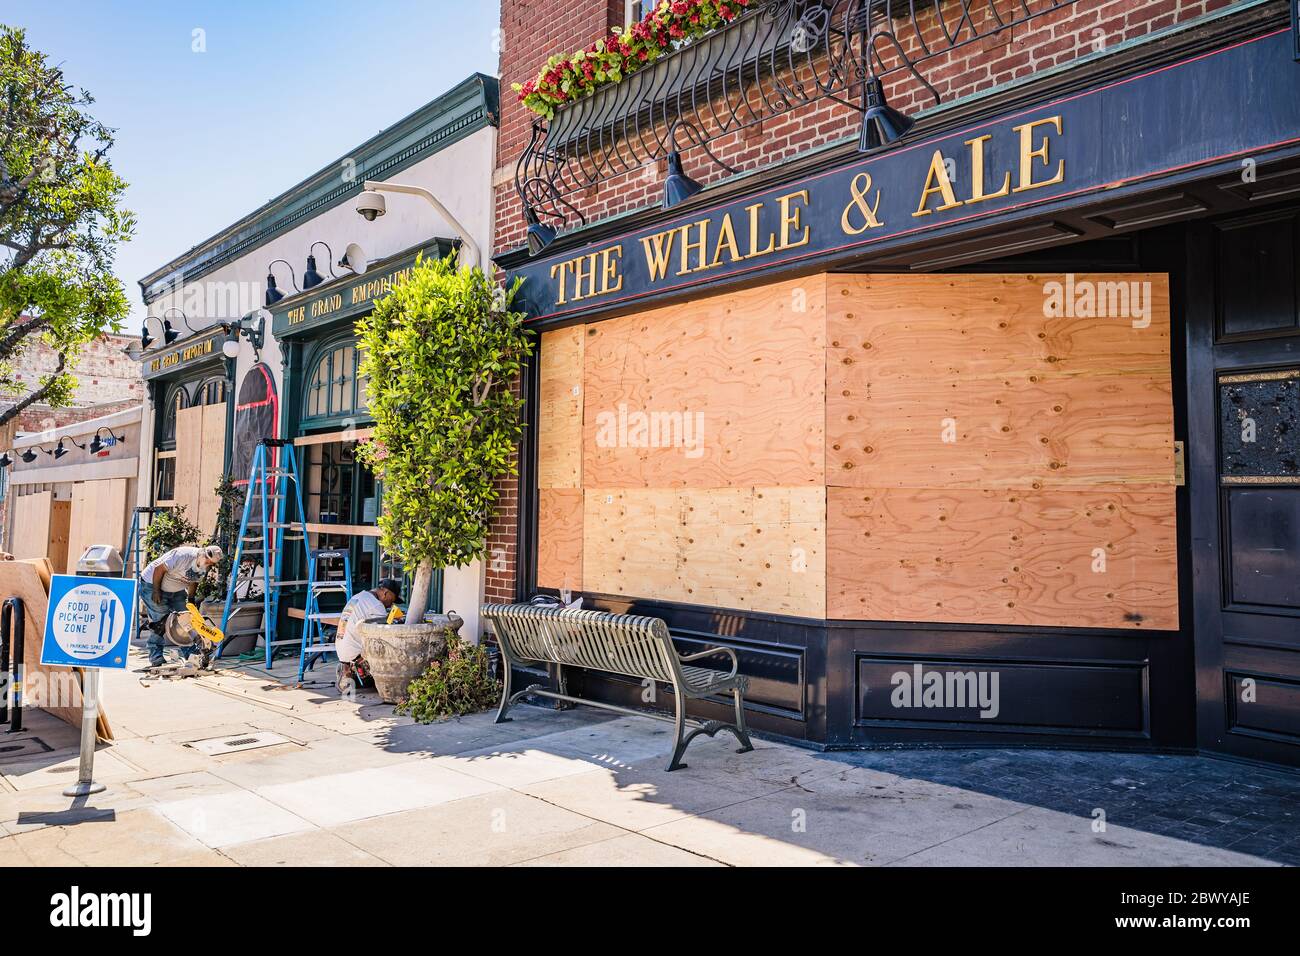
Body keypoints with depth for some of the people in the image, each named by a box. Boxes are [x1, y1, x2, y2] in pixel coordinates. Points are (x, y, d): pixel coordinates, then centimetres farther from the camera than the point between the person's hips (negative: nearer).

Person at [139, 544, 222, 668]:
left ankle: (190, 655, 6)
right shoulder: (183, 555, -34)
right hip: (152, 584, -8)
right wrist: (156, 591, -22)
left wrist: (190, 600, 6)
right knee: (161, 622, -13)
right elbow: (159, 569, -28)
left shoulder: (204, 567, -8)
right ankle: (156, 660, -6)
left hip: (176, 591, 8)